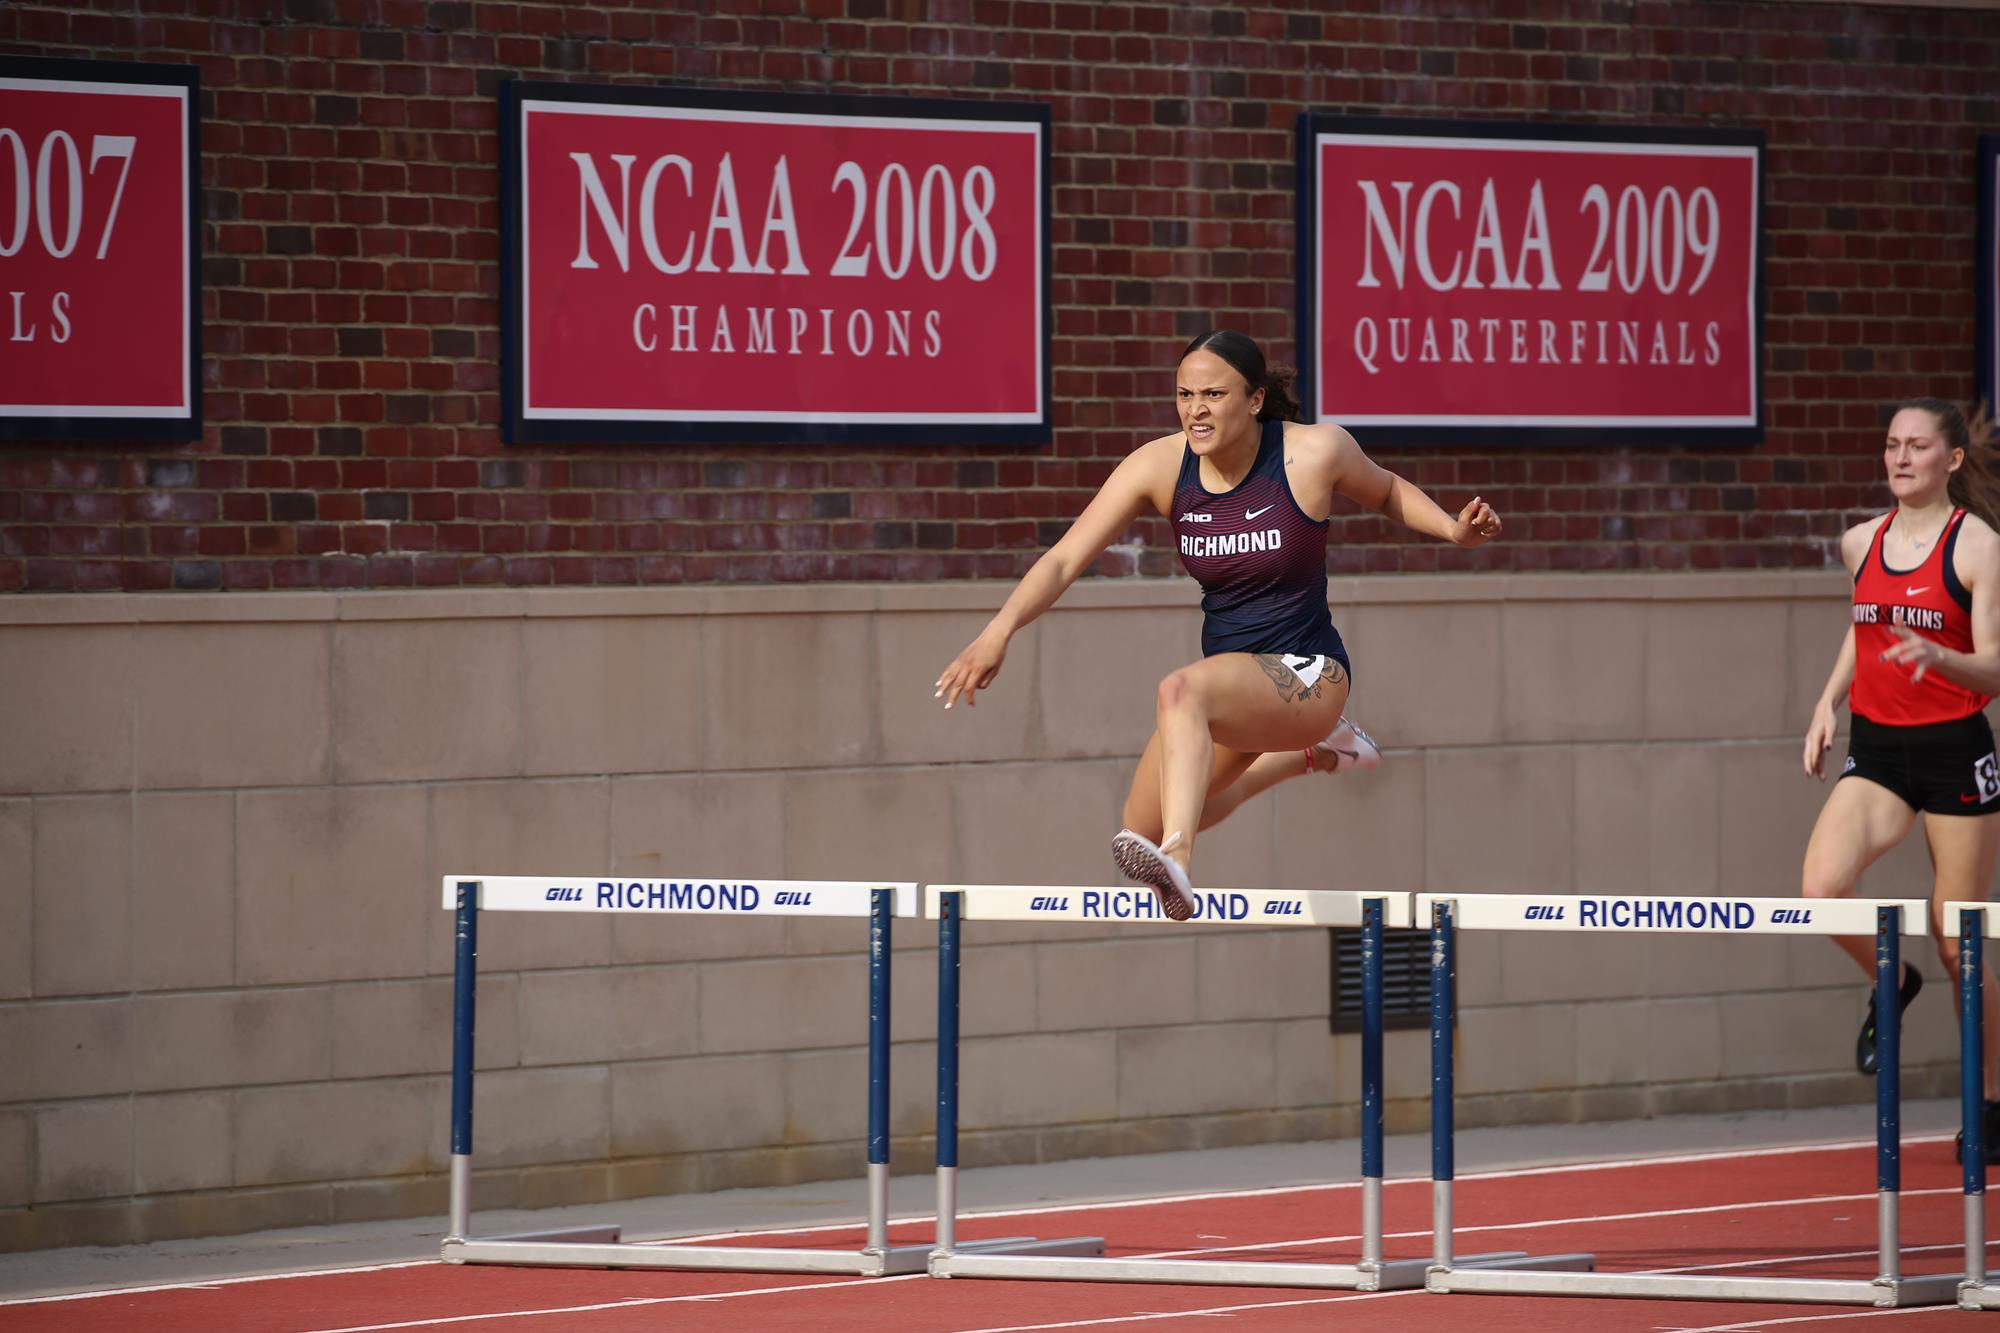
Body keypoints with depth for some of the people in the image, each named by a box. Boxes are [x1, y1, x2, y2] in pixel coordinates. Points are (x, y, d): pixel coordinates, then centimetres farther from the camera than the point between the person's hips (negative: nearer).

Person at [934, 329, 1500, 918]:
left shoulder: (1314, 452, -14)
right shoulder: (1159, 465, -9)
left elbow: (1386, 491, 9)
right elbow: (1066, 558, -14)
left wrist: (1454, 529, -9)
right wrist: (999, 629, -30)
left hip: (1308, 674, -6)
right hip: (1229, 681, 6)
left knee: (1181, 689, -36)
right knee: (1145, 826, 14)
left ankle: (1176, 863, -56)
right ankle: (1310, 751, 34)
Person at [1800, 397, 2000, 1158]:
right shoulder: (1862, 544, 6)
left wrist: (1936, 655, -33)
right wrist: (1827, 702, 14)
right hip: (1876, 749, 4)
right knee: (1823, 889, -21)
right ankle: (1890, 984, 10)